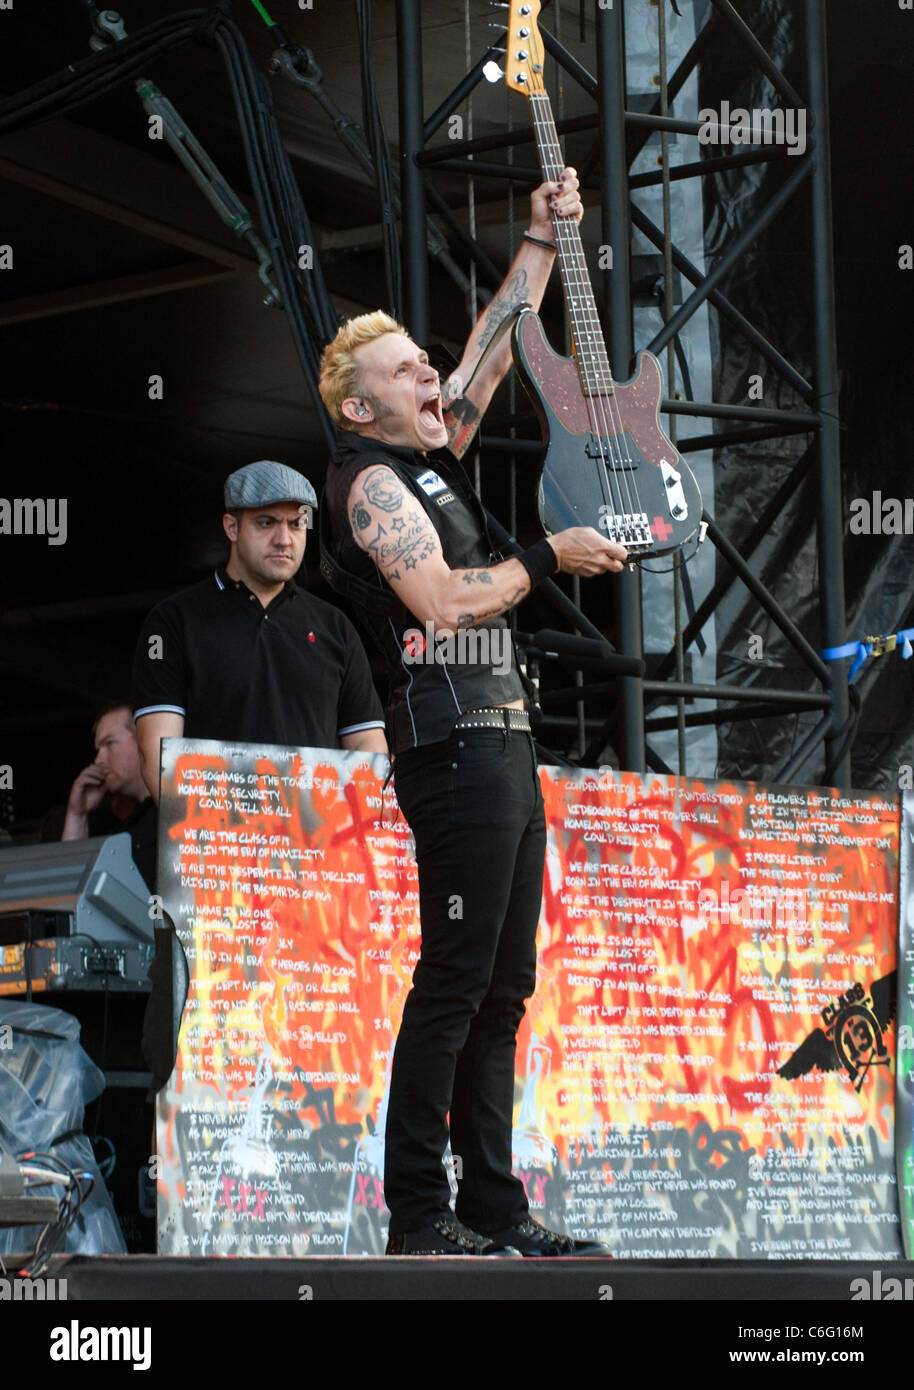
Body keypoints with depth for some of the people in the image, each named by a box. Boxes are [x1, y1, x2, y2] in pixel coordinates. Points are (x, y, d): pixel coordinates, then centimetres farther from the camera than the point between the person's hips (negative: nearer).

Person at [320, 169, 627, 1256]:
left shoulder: (429, 460, 20)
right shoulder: (369, 478, -5)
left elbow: (497, 347, 29)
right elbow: (445, 601, -17)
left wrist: (543, 239, 26)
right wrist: (548, 558, -6)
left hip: (502, 746, 10)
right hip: (455, 745, -10)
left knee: (503, 985, 7)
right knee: (456, 979, -12)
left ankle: (493, 1208, 9)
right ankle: (417, 1218, -11)